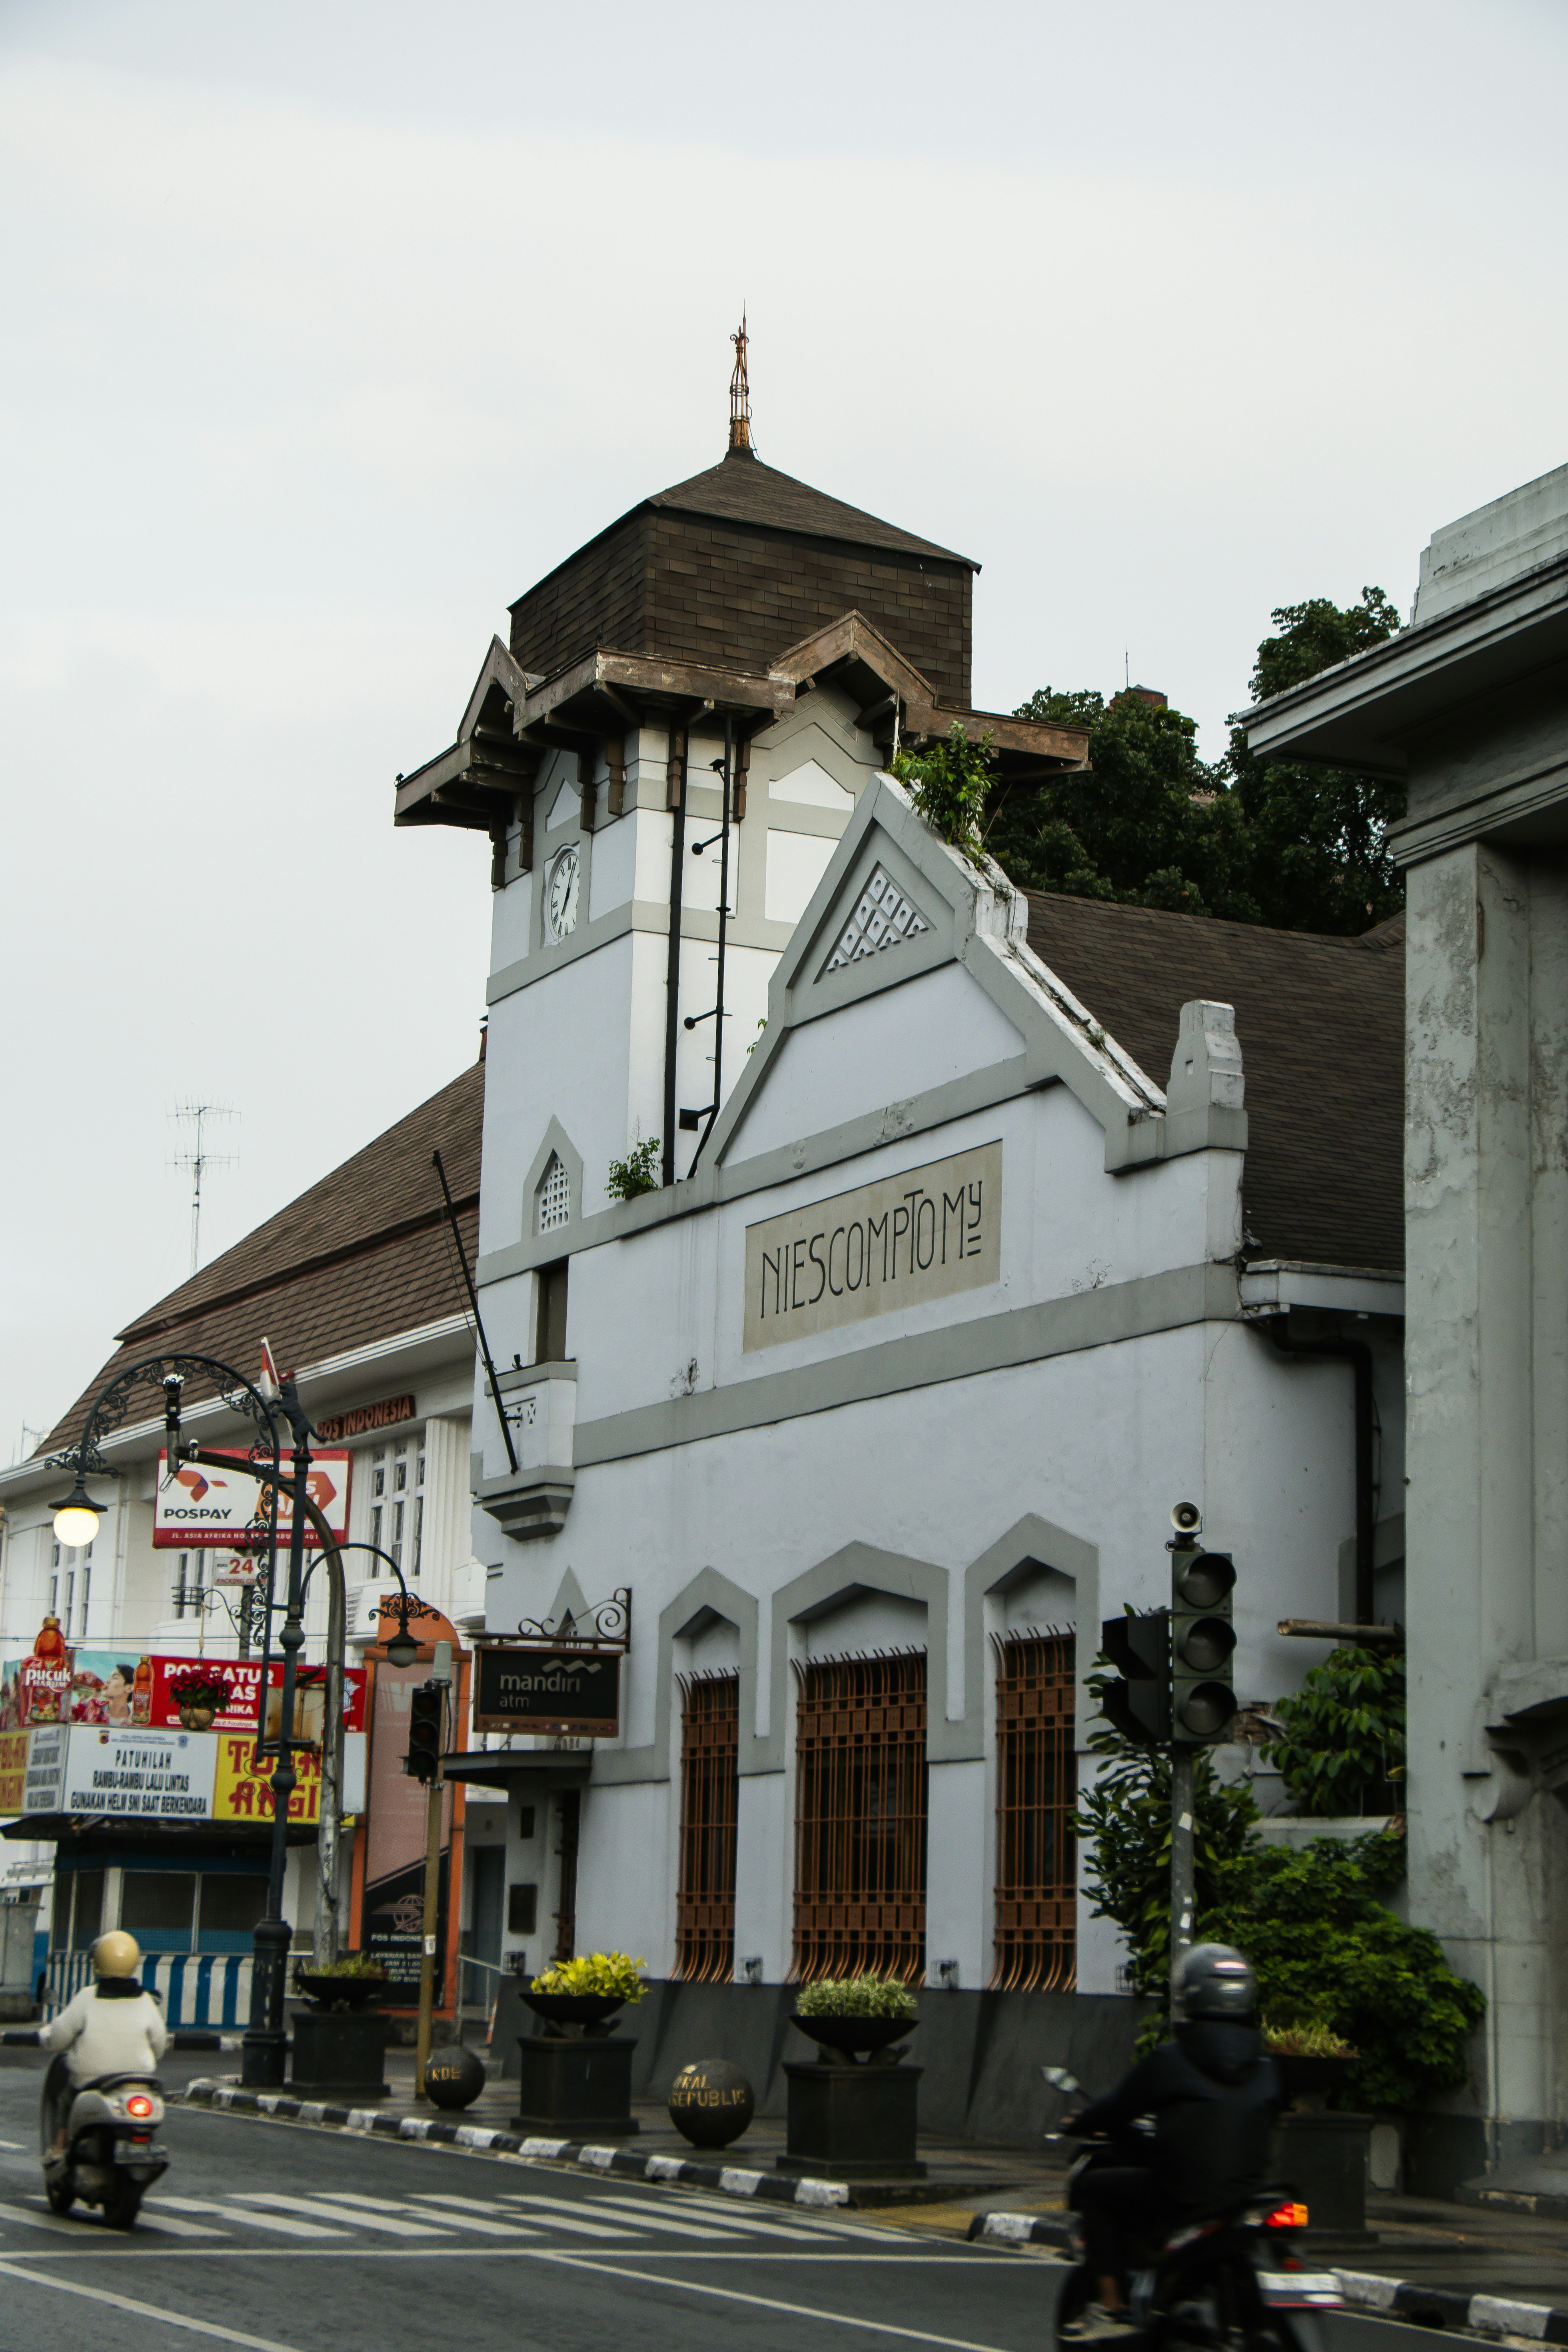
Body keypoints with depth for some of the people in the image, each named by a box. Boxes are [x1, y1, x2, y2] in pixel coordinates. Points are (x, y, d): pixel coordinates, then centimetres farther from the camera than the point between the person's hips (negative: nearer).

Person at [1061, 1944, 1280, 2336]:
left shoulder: (1170, 2059, -9)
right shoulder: (1266, 2067, 6)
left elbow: (1120, 2108, 0)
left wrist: (1078, 2124, 22)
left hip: (1182, 2197, -6)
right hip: (1248, 2192, 6)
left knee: (1092, 2186, 14)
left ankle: (1112, 2306, 8)